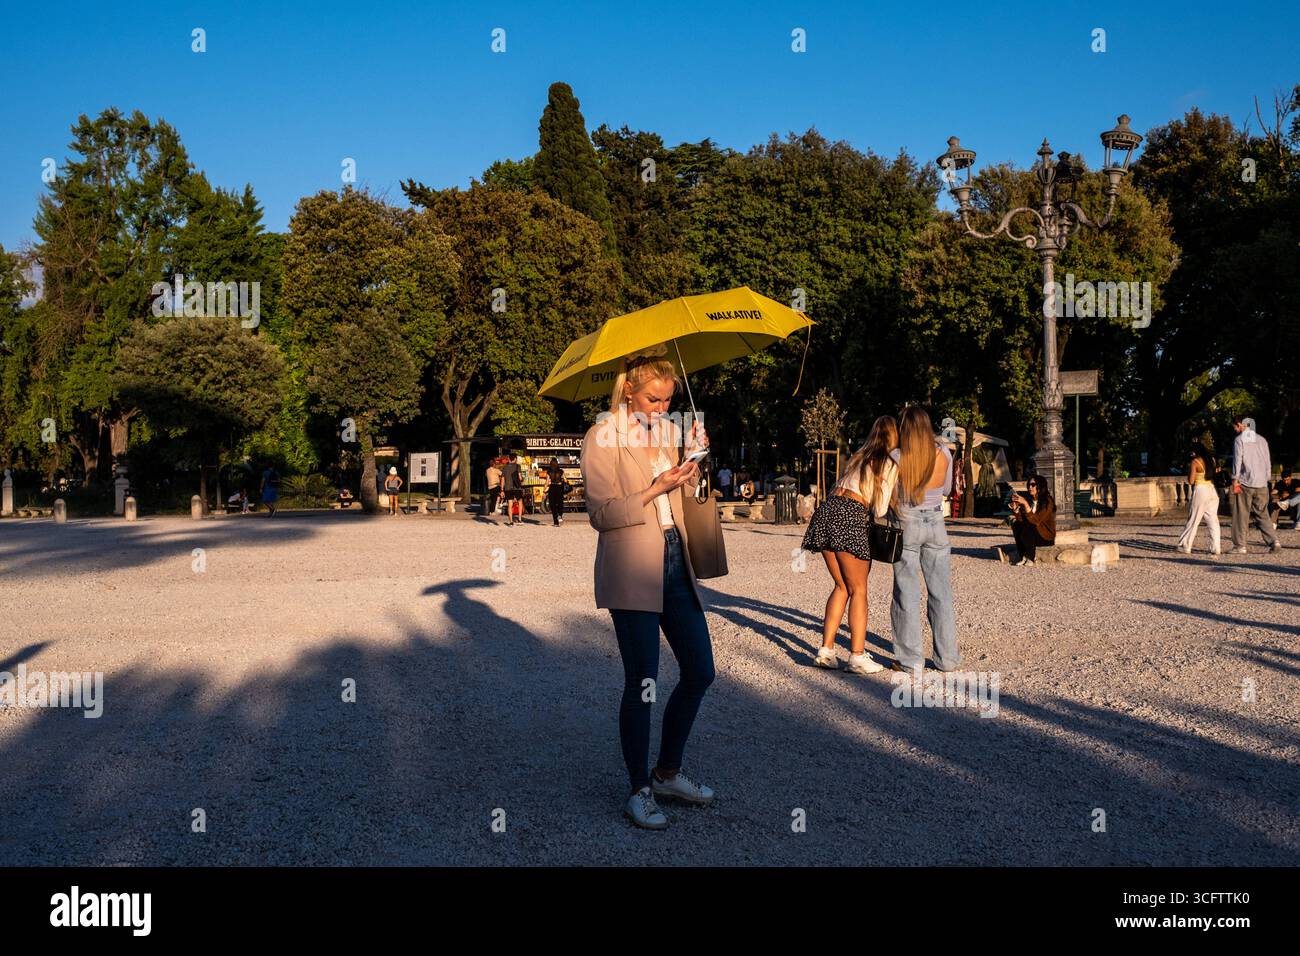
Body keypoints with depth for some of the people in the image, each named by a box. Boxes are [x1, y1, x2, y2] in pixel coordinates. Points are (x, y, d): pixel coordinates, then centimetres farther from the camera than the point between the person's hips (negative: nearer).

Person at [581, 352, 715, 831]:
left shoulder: (669, 430, 13)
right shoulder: (603, 437, -6)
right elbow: (602, 513, -12)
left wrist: (694, 460, 3)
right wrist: (656, 489, -19)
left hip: (675, 567, 7)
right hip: (631, 573, -7)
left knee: (700, 672, 9)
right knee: (642, 682, -2)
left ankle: (668, 773, 27)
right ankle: (640, 791, 15)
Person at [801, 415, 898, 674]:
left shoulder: (859, 456, 21)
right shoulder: (890, 465, 0)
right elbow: (880, 510, -3)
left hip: (828, 509, 7)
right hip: (851, 517, -7)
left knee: (841, 587, 15)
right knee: (858, 590, 2)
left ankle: (826, 650, 11)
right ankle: (857, 656, 0)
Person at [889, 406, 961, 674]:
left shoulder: (896, 457, -16)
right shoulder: (943, 453, -7)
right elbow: (946, 489, 9)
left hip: (906, 526, -3)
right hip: (936, 524, 3)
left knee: (907, 594, 4)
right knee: (940, 592, 12)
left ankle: (911, 660, 5)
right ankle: (947, 657, 17)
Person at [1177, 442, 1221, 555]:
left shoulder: (1195, 462, -8)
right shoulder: (1211, 459, 8)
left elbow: (1191, 480, -9)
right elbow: (1214, 473, 11)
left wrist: (1188, 469, 3)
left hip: (1201, 490, -5)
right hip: (1213, 490, 5)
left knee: (1193, 520, 4)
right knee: (1213, 520, 5)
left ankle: (1185, 546, 9)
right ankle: (1215, 548, 1)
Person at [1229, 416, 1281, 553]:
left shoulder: (1239, 439, -4)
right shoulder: (1262, 439, 12)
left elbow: (1237, 460, -10)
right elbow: (1268, 463, 13)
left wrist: (1235, 480, -8)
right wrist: (1266, 479, 19)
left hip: (1245, 483, -5)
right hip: (1262, 484, 5)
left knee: (1241, 515, 1)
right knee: (1262, 514, 12)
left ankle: (1240, 546, 2)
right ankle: (1274, 541, -1)